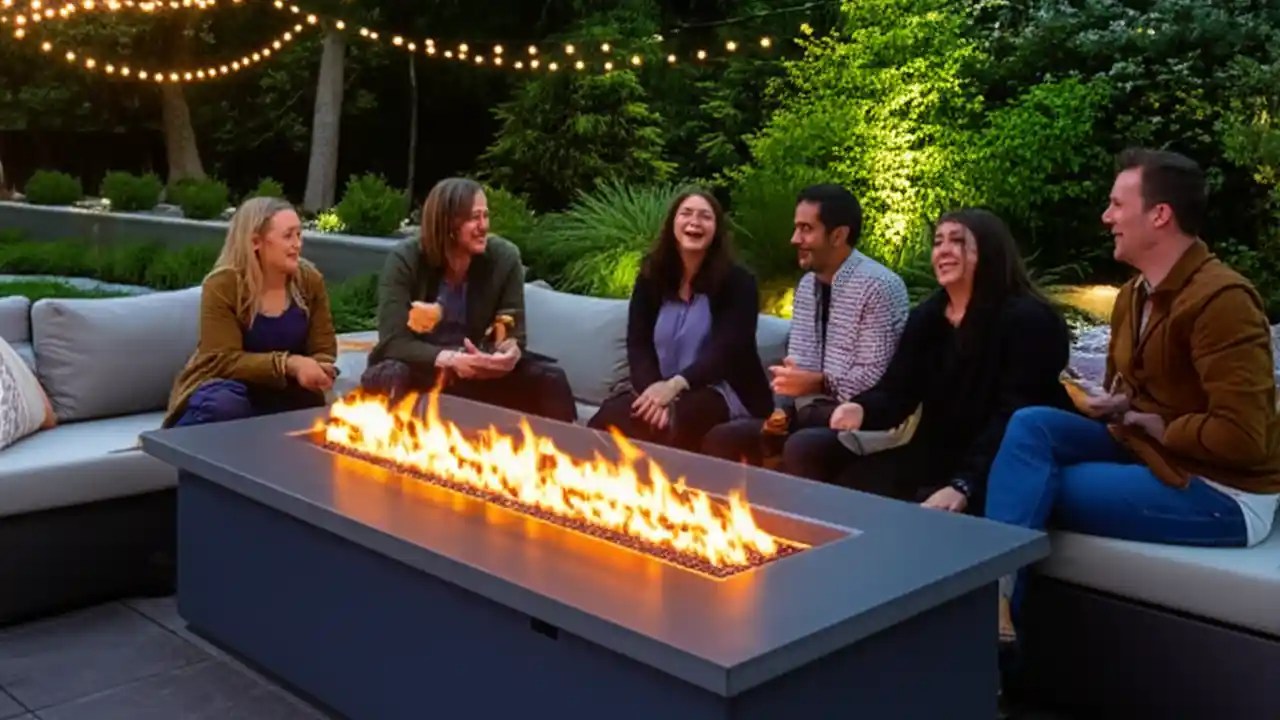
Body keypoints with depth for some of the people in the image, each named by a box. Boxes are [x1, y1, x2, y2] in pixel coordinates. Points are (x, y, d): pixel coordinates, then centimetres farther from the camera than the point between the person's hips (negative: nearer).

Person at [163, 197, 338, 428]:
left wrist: (316, 371, -28)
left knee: (313, 401, -26)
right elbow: (224, 361, -23)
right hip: (224, 389, -4)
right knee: (224, 405, -36)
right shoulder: (222, 286, -17)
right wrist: (289, 364, -37)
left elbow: (323, 350, -2)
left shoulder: (310, 281, -5)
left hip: (279, 395, 4)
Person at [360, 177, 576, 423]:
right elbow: (394, 341, -22)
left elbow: (513, 334, -7)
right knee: (388, 379, -36)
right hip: (421, 368, -2)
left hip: (476, 372, 2)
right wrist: (450, 358, -38)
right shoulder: (405, 260, -16)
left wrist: (511, 352, -32)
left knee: (550, 378, -18)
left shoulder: (504, 257, -10)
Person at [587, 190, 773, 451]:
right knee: (607, 420, -27)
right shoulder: (651, 278, 9)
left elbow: (725, 350, -14)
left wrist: (675, 385, -30)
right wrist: (654, 390, -21)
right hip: (659, 390, 3)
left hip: (719, 395, -3)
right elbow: (638, 344, 0)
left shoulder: (737, 282, -2)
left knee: (662, 428, -35)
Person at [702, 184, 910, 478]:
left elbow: (877, 378, -18)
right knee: (721, 438, -9)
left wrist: (819, 383, -21)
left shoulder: (878, 286, -14)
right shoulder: (806, 285, 12)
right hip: (807, 412, 8)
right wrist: (783, 408, -2)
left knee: (800, 448, -35)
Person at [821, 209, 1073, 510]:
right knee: (853, 482, -11)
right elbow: (896, 392, 3)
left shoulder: (1027, 320, -14)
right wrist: (861, 410, -22)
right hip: (938, 459, 7)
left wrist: (963, 485, -33)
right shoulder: (926, 316, 9)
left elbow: (1013, 415, -22)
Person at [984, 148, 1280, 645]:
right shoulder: (1135, 293, 6)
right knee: (1031, 425, -12)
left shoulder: (1221, 300, -22)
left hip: (1222, 492, -8)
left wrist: (1151, 425, -15)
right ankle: (993, 593, -22)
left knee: (1039, 487, -18)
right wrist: (1114, 406, -1)